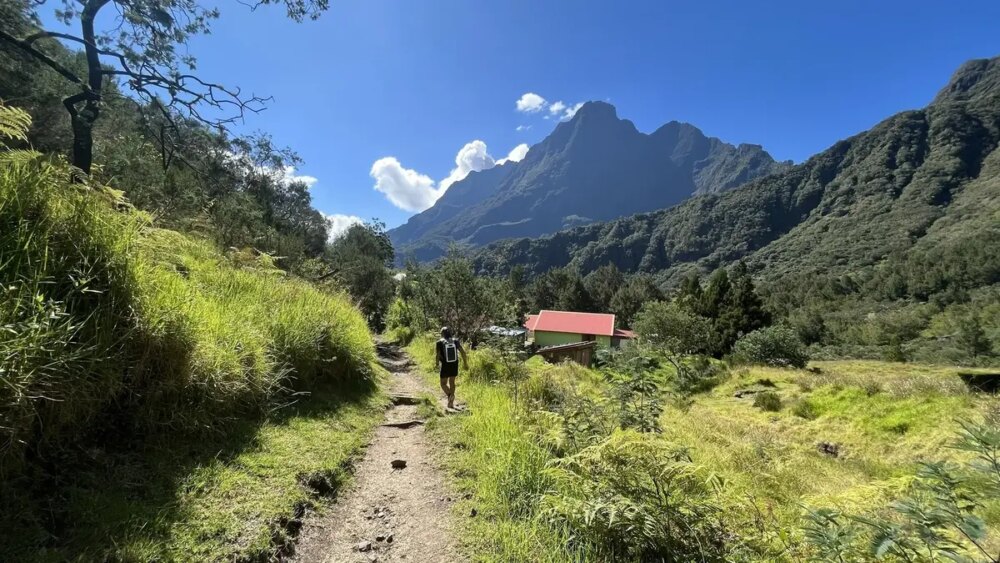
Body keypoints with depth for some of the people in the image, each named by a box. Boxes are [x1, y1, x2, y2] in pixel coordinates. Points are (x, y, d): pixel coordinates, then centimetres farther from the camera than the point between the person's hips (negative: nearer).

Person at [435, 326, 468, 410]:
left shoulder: (439, 342, -9)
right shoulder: (455, 341, -3)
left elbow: (437, 355, -15)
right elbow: (462, 351, -8)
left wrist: (437, 362, 5)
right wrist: (465, 362, 1)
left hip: (445, 366, -3)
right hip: (454, 365, 3)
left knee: (443, 383, 13)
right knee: (452, 382, 19)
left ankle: (450, 395, -15)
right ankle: (451, 403, 19)